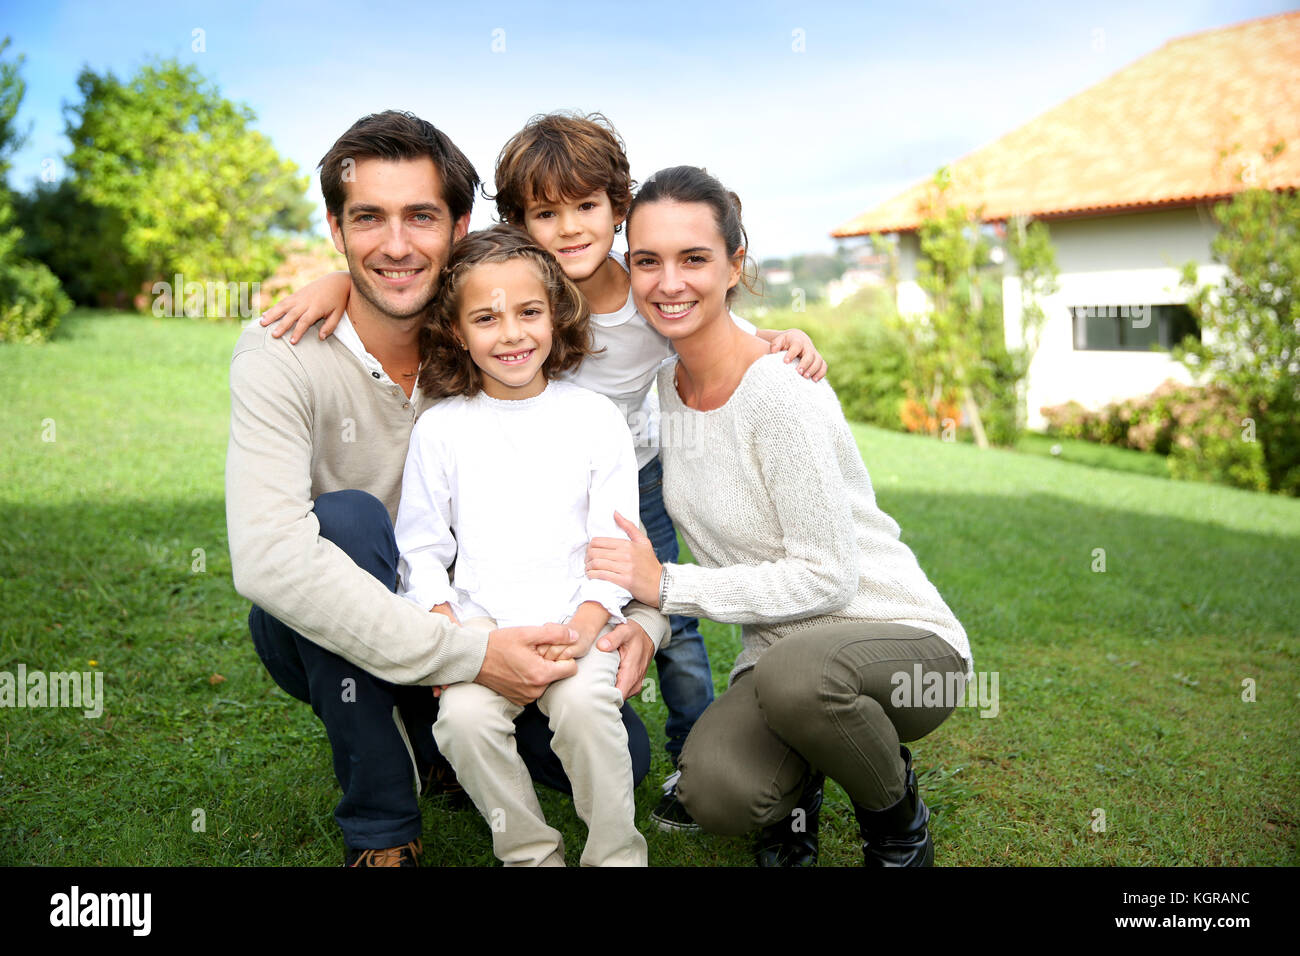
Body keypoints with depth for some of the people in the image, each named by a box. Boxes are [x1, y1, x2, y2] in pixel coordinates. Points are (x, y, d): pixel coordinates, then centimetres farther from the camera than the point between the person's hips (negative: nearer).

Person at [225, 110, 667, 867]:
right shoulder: (283, 353, -22)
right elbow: (267, 558, -35)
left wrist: (644, 614, -20)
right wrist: (468, 653, -39)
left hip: (461, 617, 3)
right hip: (322, 636, -2)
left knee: (619, 754, -13)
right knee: (349, 517, -34)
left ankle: (435, 735, 17)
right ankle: (380, 826, -16)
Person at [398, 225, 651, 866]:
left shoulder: (596, 419, 4)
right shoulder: (439, 428, 5)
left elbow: (616, 547, 3)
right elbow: (420, 549, 8)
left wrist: (583, 626, -13)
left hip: (579, 619, -1)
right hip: (479, 621, 1)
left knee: (582, 702, -29)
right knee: (463, 715, -26)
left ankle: (617, 856, -7)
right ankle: (530, 855, -2)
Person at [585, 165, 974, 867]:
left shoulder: (780, 394, -22)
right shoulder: (664, 381, 2)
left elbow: (825, 578, -21)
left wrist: (667, 585, -19)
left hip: (906, 642, -4)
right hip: (779, 649, 4)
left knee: (795, 670, -40)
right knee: (715, 794, -27)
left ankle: (899, 822, -5)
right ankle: (799, 783, 12)